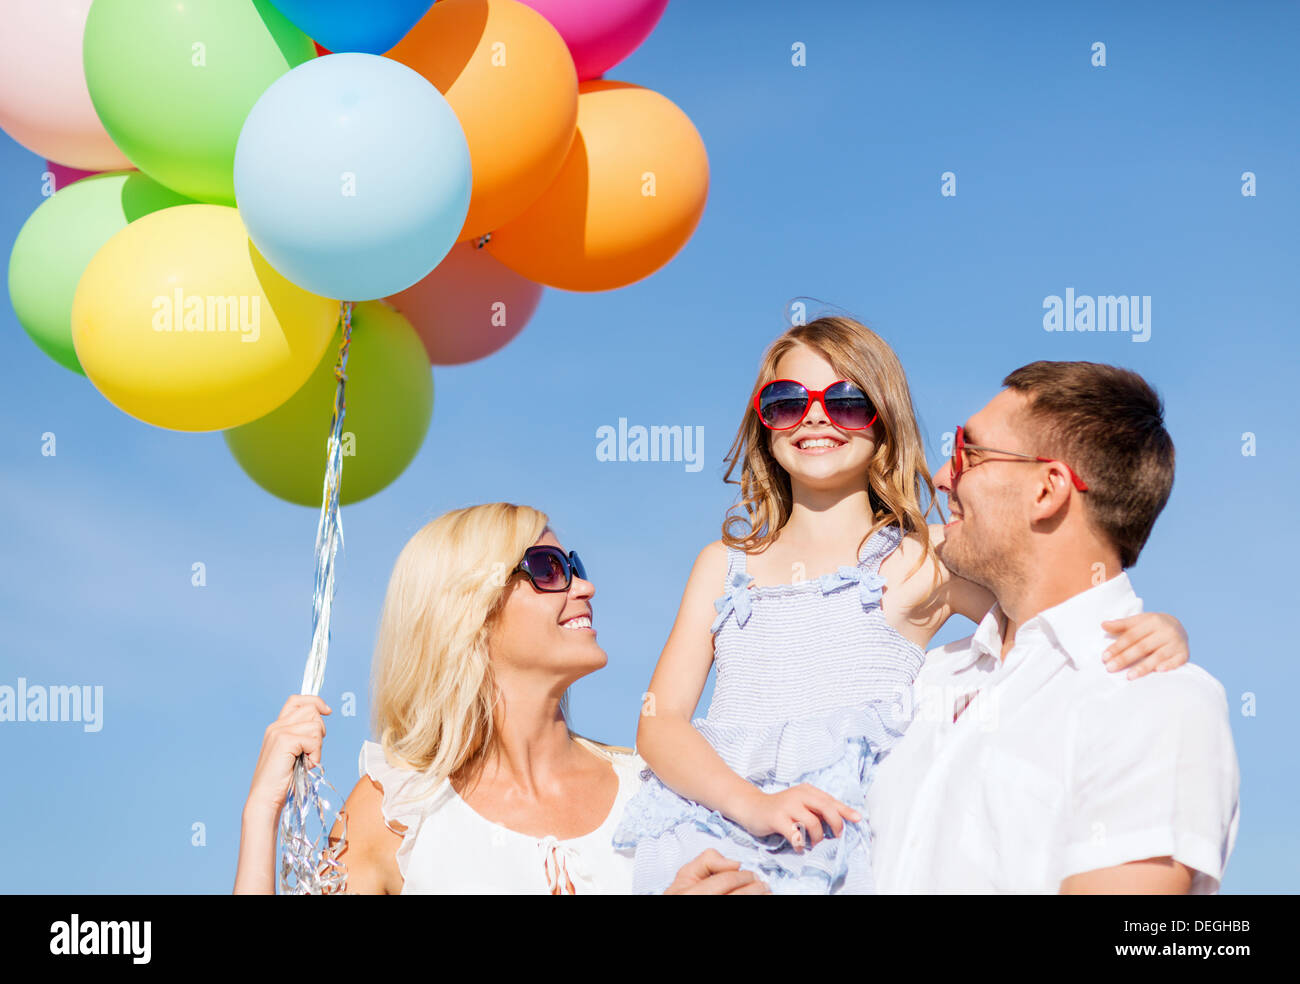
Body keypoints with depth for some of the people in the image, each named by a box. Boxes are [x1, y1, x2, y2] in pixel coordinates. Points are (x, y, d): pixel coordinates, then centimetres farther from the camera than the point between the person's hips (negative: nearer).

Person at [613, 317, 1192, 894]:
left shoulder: (926, 559, 7)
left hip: (846, 844, -2)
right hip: (711, 835, 3)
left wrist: (1155, 633, -19)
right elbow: (660, 721, 8)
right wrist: (755, 804, -10)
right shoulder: (724, 564, 16)